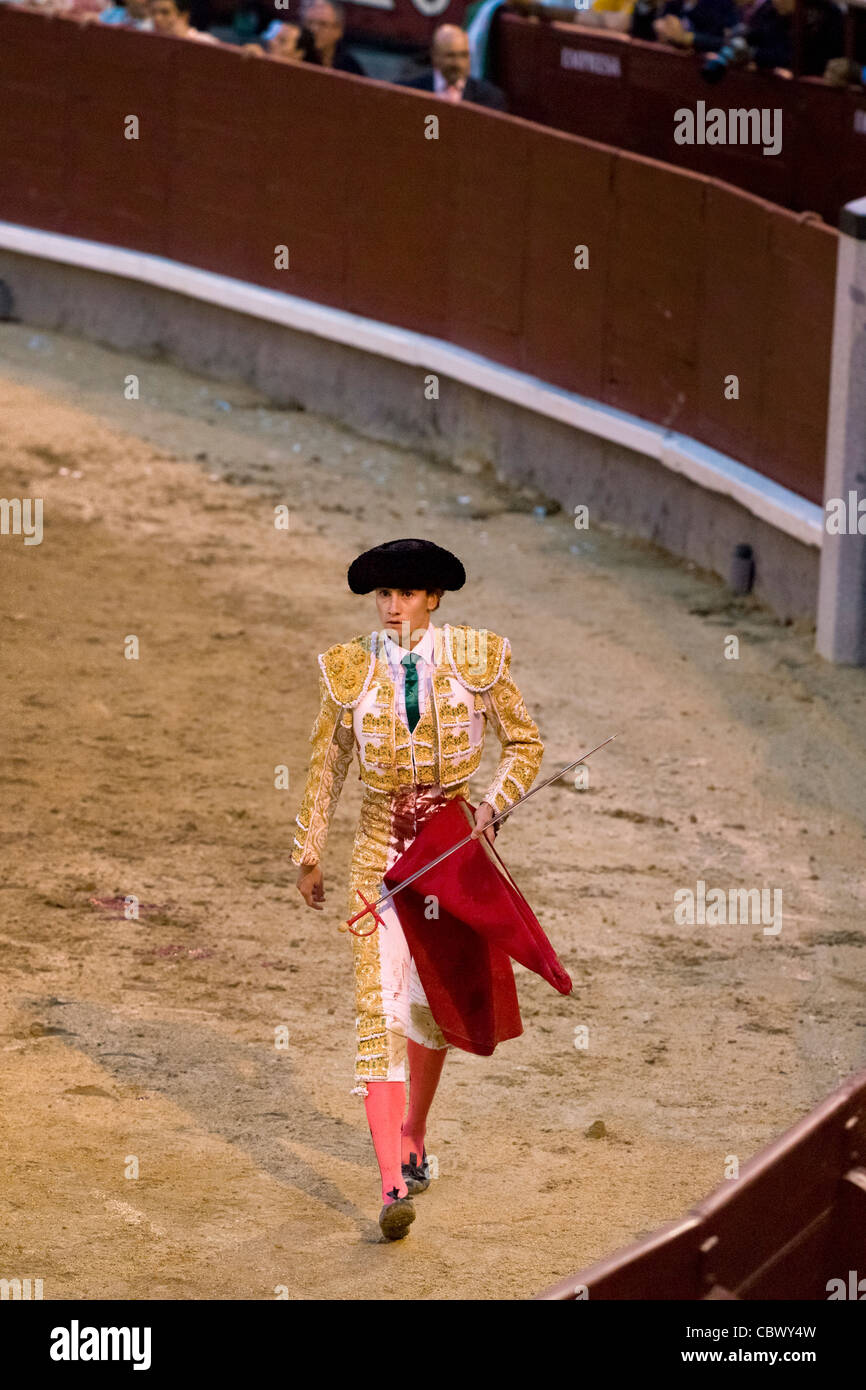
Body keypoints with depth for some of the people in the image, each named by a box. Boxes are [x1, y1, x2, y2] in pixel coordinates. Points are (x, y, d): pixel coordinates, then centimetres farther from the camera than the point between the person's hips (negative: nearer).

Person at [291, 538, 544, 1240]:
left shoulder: (477, 659, -5)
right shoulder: (349, 669, -3)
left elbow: (526, 745, 5)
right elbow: (326, 765, 9)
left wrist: (493, 805, -11)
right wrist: (309, 854, 13)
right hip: (380, 846, 0)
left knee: (432, 1003, 11)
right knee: (378, 1003, -12)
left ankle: (413, 1130, 41)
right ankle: (394, 1188, -18)